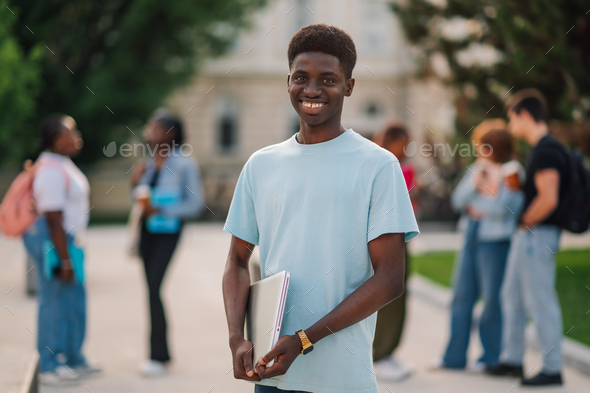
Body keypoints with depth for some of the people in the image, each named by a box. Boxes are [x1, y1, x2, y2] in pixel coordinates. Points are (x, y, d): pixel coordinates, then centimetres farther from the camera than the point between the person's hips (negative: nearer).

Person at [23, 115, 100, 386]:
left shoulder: (62, 164, 13)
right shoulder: (51, 172, -20)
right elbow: (54, 220, -22)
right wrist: (65, 260, -22)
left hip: (67, 239, 11)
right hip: (53, 242, -11)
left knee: (75, 301, 16)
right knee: (55, 301, -4)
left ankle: (73, 361, 28)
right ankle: (50, 368, 3)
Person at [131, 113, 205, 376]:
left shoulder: (184, 164, -9)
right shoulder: (150, 163, 9)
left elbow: (195, 204, -9)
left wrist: (162, 210, -17)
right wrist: (136, 184, 0)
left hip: (168, 231, -7)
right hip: (147, 230, 7)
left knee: (154, 288, -14)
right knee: (151, 289, 8)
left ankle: (158, 356, -8)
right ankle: (161, 353, 17)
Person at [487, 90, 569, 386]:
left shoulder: (546, 151, -18)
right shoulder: (540, 148, 14)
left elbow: (548, 199, -26)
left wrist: (525, 222, -13)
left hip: (538, 235, -11)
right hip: (527, 236, 11)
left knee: (540, 301, -4)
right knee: (512, 296, 17)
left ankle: (553, 369, 3)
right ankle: (512, 360, 26)